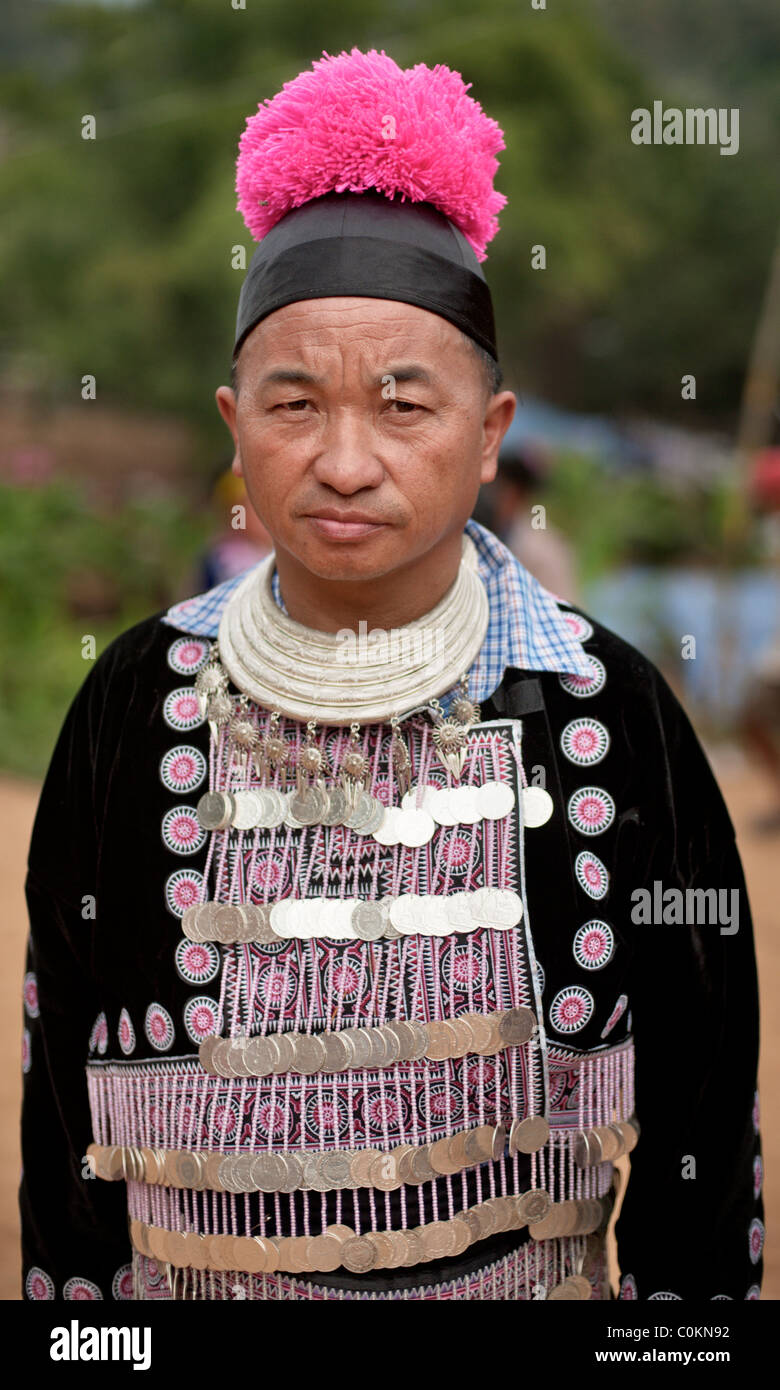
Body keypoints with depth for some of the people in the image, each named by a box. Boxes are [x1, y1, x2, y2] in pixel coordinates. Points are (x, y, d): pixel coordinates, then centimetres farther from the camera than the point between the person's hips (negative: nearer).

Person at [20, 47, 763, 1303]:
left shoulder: (613, 714, -12)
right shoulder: (141, 705, -9)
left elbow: (701, 1119, -4)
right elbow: (63, 1094, 0)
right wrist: (73, 1286, 1)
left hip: (537, 1277, 0)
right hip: (192, 1278, 1)